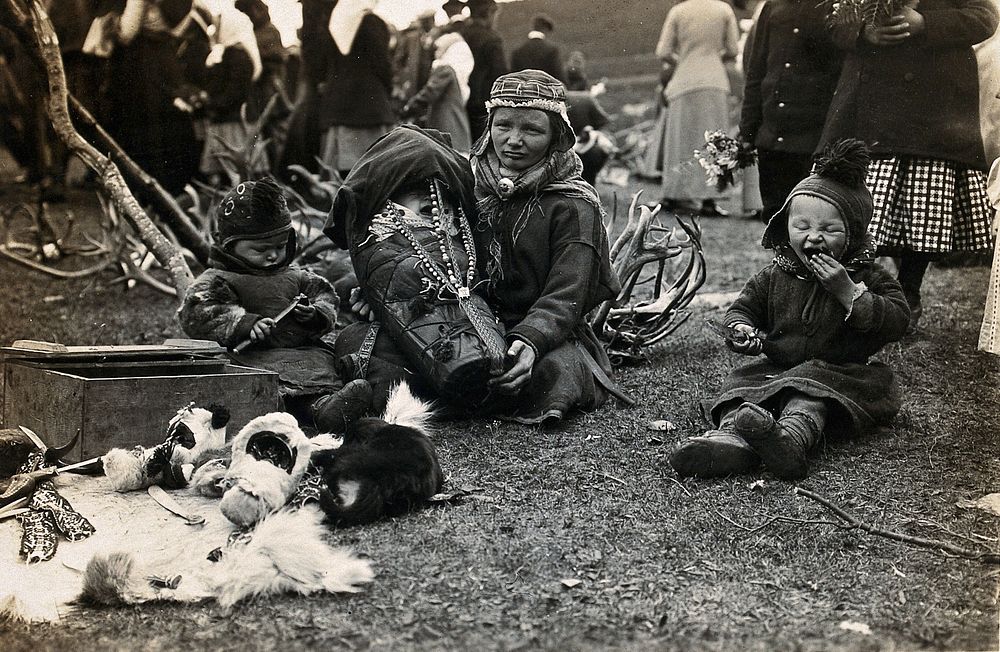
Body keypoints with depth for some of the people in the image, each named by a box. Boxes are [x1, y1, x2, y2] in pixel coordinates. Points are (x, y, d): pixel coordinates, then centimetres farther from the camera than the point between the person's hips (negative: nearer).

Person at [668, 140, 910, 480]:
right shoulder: (773, 277, 10)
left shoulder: (868, 278, 0)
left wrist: (848, 292, -22)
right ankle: (731, 437, -55)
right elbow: (742, 308, 16)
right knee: (741, 384, -25)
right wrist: (741, 330, -9)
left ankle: (791, 436, -66)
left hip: (838, 374, -3)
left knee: (810, 394, -36)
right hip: (776, 371, 4)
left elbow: (897, 320, -12)